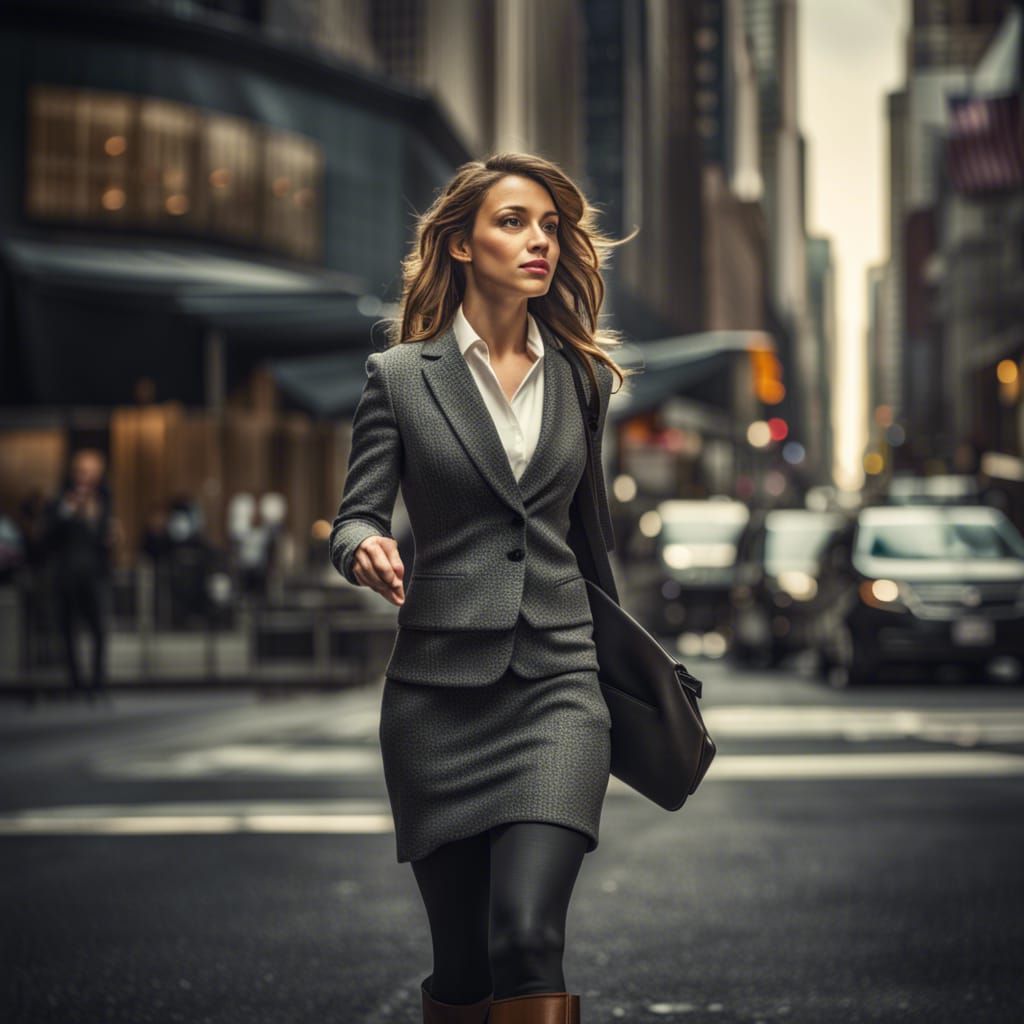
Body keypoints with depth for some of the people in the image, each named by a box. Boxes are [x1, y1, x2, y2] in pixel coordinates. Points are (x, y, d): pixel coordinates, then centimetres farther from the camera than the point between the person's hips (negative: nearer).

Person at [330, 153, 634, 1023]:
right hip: (439, 687, 0)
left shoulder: (583, 378, 9)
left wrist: (614, 649, 27)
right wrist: (367, 552, -23)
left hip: (555, 680, 1)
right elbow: (355, 517, 1)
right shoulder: (400, 375, 3)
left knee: (527, 935, -17)